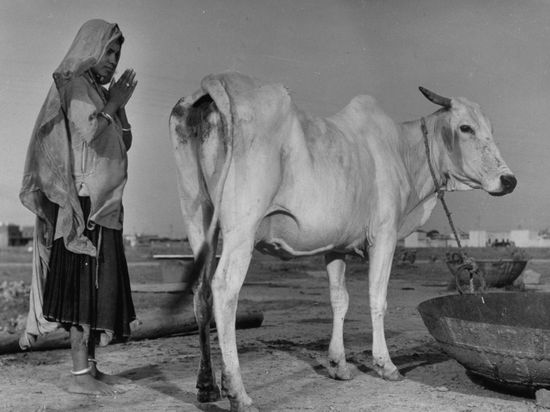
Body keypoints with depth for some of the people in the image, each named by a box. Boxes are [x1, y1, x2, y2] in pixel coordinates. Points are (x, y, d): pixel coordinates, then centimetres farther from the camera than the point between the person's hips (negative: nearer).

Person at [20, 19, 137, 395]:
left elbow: (124, 144, 15)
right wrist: (113, 105, -8)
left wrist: (118, 104, 6)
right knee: (86, 286, -10)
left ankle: (90, 365, 16)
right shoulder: (76, 86, -7)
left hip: (103, 205, 9)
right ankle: (80, 375, -5)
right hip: (85, 203, -9)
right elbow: (91, 134, -21)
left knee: (99, 286, 9)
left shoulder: (98, 91, 19)